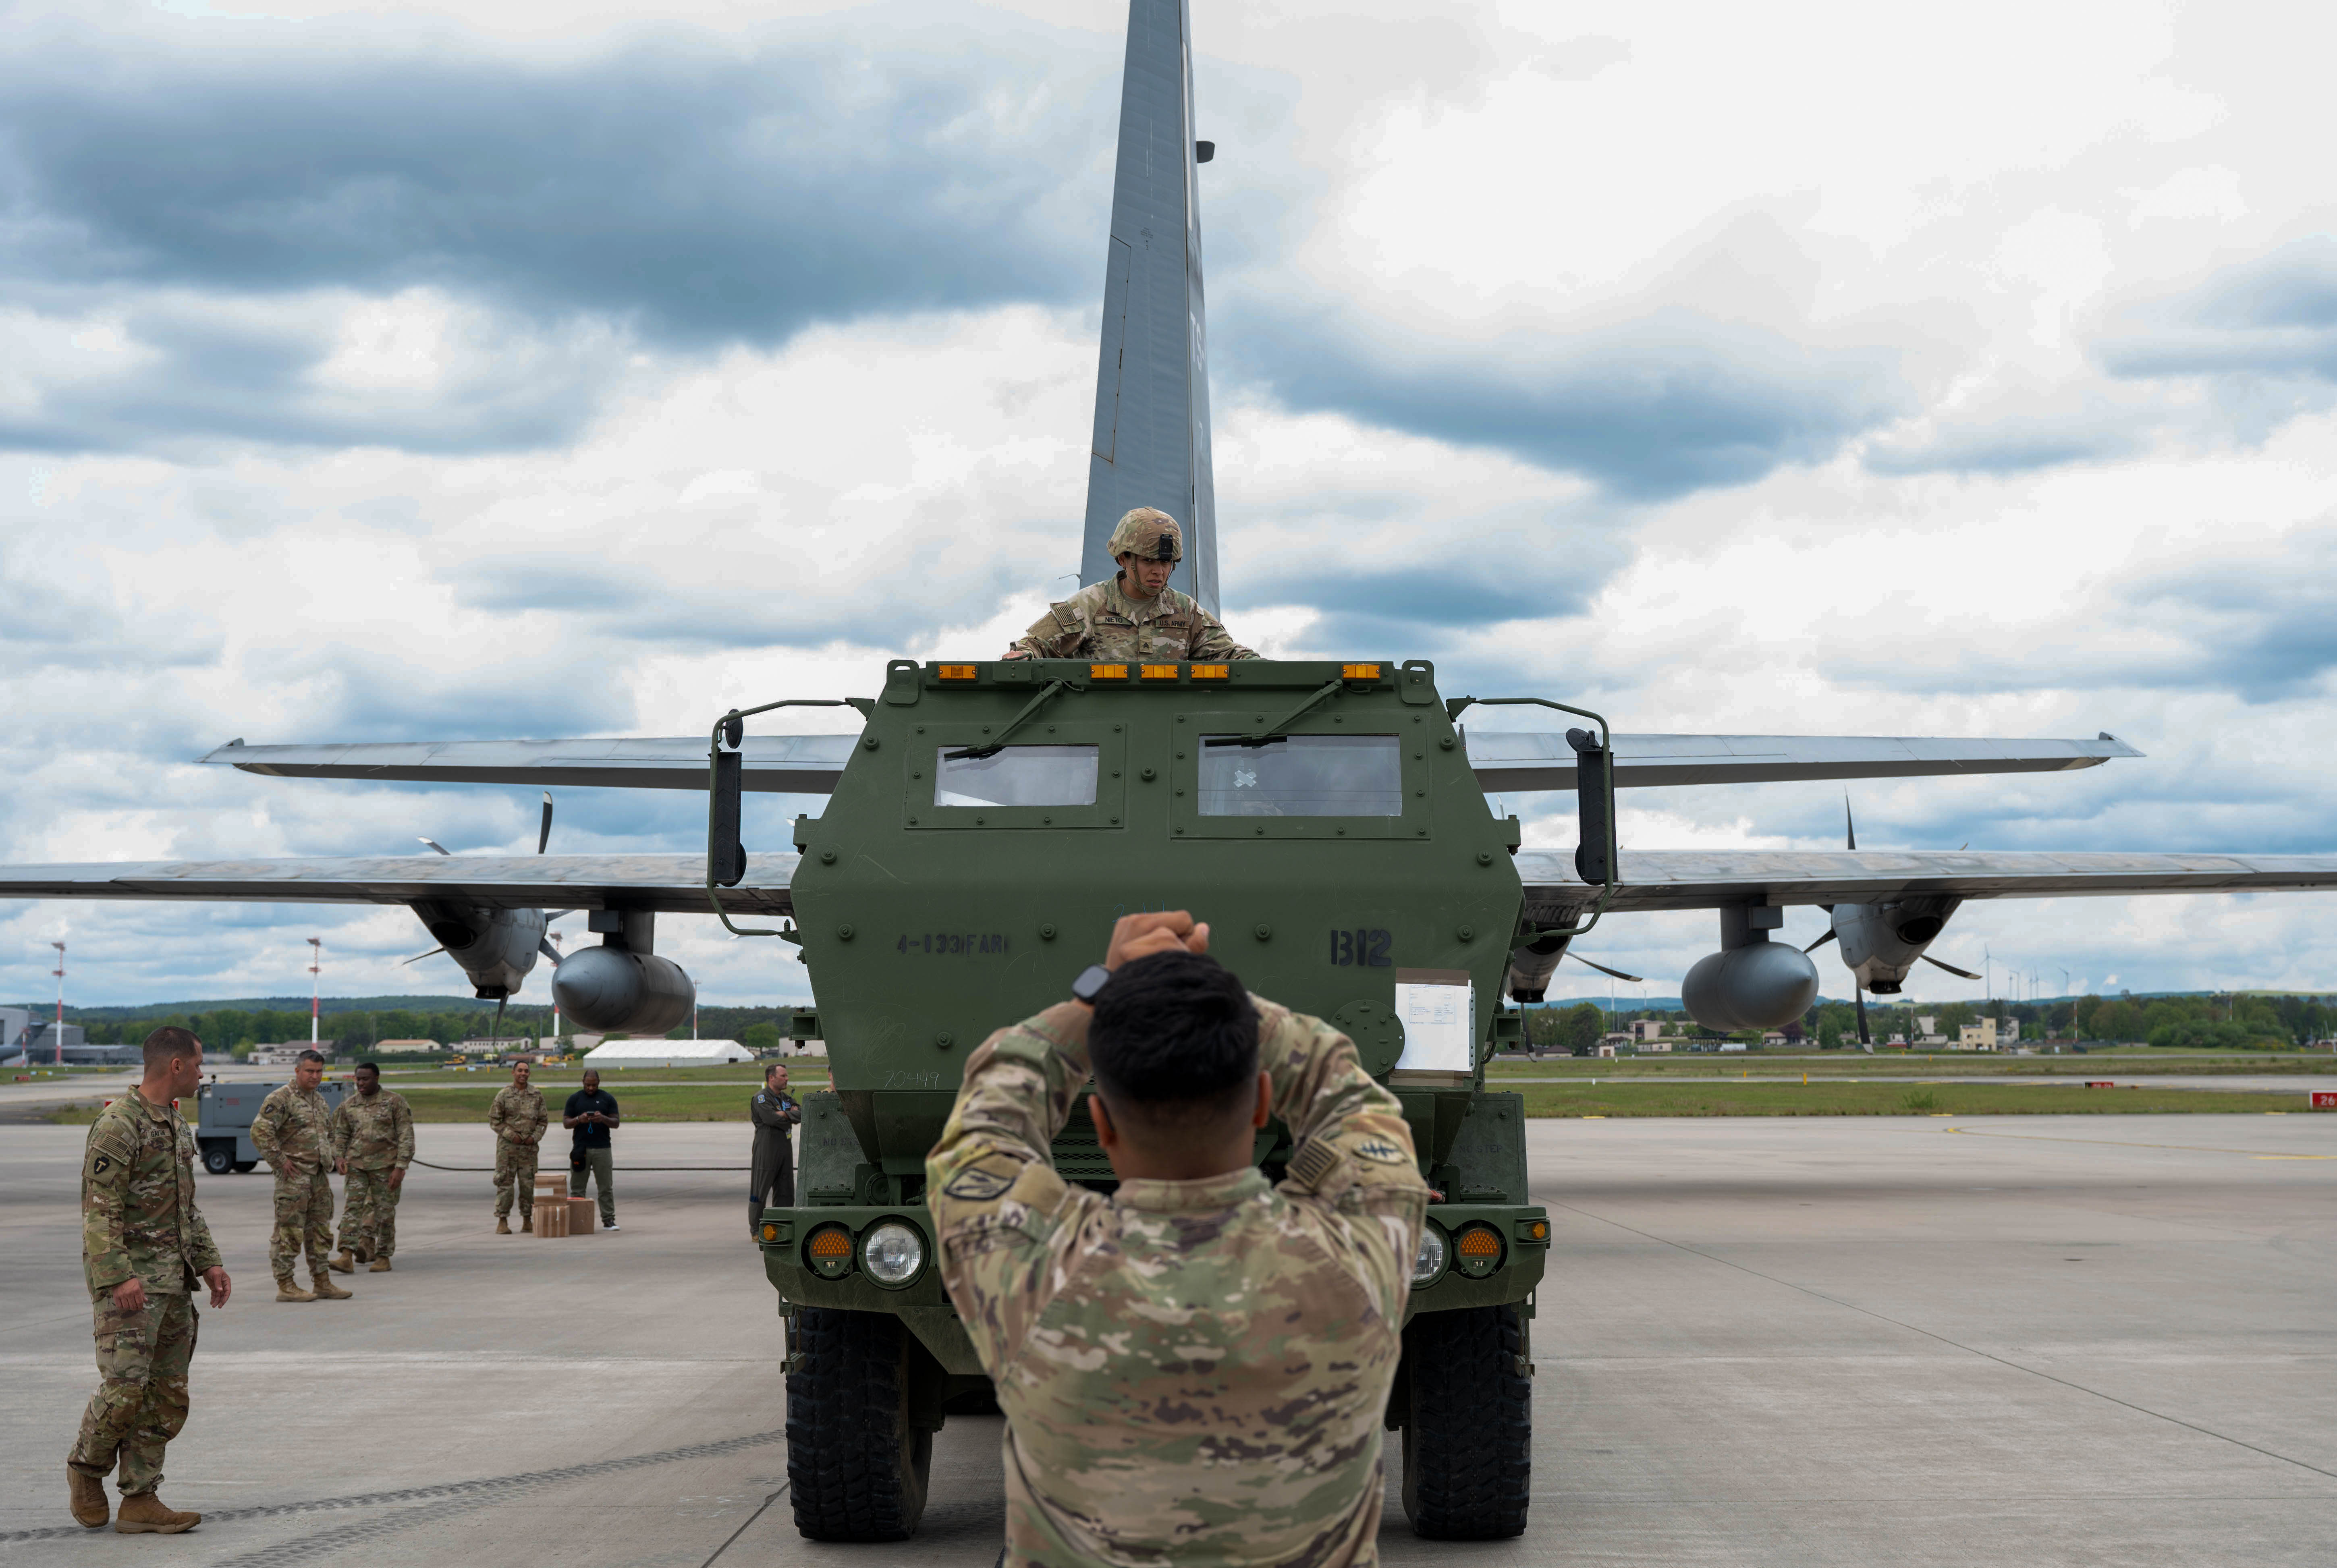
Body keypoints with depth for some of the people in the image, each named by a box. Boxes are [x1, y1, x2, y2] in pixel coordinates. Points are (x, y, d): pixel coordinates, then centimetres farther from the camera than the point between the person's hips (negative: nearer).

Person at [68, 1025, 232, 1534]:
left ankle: (140, 1502, 7)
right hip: (129, 1281, -9)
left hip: (173, 1280, 9)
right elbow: (99, 1209, -18)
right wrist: (118, 1277, -25)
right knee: (125, 1386, -14)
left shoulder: (175, 1124, 16)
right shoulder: (118, 1125, -13)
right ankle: (86, 1468, 11)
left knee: (167, 1396, 5)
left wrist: (208, 1262, 17)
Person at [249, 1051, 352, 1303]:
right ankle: (285, 1286, -1)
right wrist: (280, 1161, -18)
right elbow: (260, 1130, -21)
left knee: (320, 1231, 12)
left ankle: (322, 1283, 19)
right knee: (289, 1232, -5)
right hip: (293, 1178, -8)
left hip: (319, 1177, 8)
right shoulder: (281, 1099, -11)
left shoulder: (320, 1101, 16)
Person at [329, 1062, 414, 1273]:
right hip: (356, 1166, 3)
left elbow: (406, 1137, -6)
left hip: (384, 1166, -3)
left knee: (384, 1212, 2)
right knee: (352, 1208, -8)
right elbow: (341, 1135, 17)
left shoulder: (395, 1103, -3)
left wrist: (400, 1168, -13)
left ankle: (383, 1258, 12)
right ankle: (347, 1257, -14)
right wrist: (339, 1157, -3)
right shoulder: (349, 1105, 10)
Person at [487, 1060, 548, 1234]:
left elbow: (543, 1120, 11)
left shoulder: (537, 1095, 7)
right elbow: (494, 1120, -1)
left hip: (529, 1147, 3)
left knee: (528, 1183, 5)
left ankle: (527, 1221, 13)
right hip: (507, 1146, -3)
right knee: (505, 1182, -4)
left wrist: (535, 1136, -4)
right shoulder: (504, 1096, -1)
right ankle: (502, 1221, 0)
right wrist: (511, 1135, -11)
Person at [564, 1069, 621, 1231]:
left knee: (606, 1187, -2)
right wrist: (579, 1119, -15)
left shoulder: (608, 1099, 8)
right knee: (577, 1188, 1)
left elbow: (616, 1123, 4)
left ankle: (608, 1220, 0)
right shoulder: (575, 1099, 9)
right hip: (581, 1149, 0)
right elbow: (566, 1123, 6)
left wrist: (603, 1119, -17)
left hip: (602, 1149, 0)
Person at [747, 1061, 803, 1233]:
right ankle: (756, 1229, 0)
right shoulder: (761, 1099, -6)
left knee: (785, 1192, 8)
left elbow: (802, 1114, 3)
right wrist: (792, 1116, -6)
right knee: (760, 1191, -4)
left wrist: (786, 1114, -13)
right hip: (766, 1150, -8)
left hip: (785, 1149, 8)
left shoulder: (787, 1098, 17)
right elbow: (772, 1119, -21)